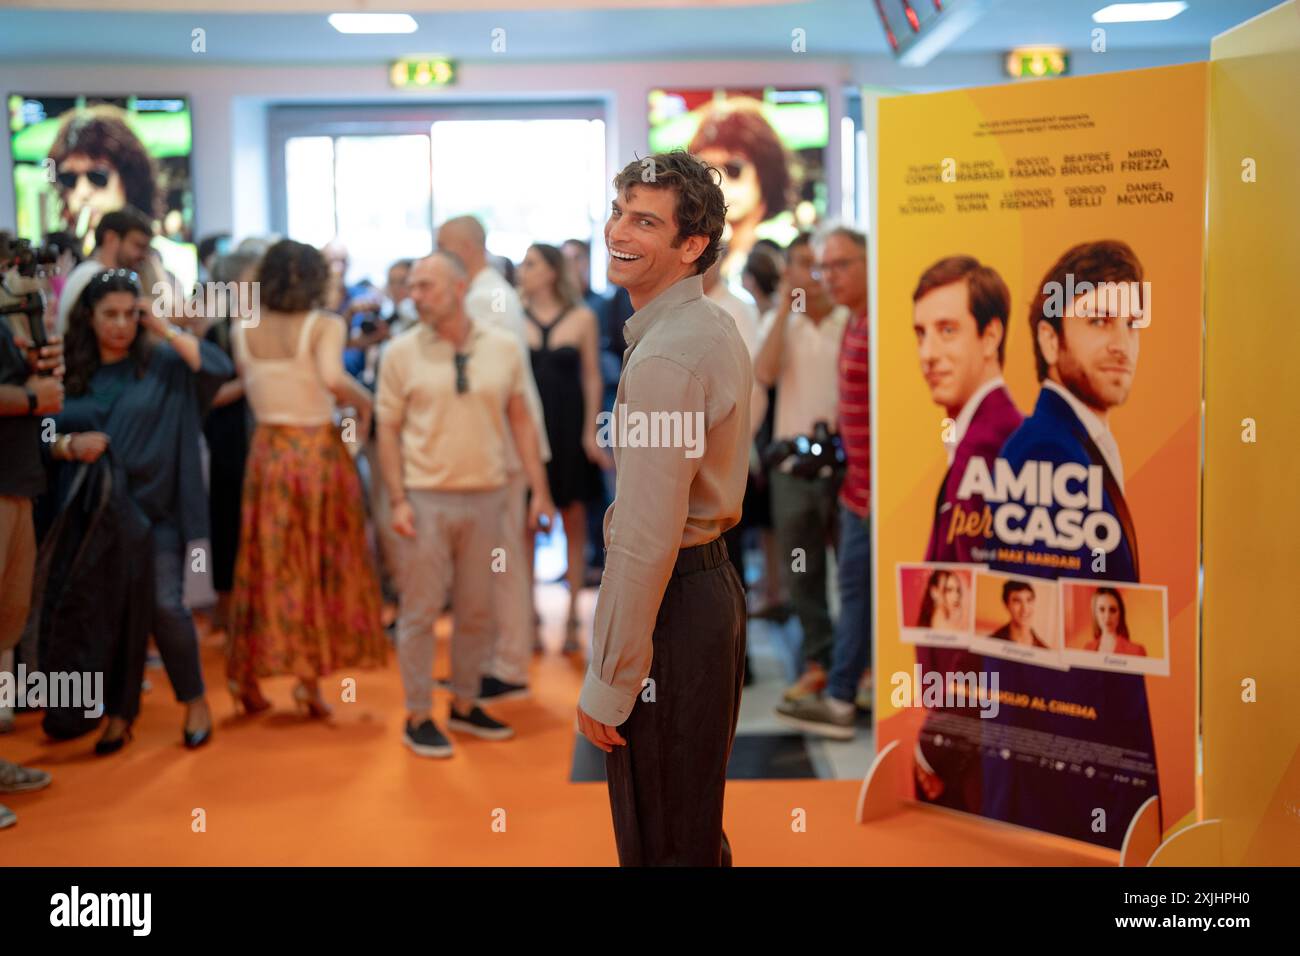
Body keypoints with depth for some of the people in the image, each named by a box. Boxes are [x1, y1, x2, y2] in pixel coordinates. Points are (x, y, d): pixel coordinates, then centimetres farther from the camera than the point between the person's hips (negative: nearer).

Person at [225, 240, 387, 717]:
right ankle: (310, 677, 6)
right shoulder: (325, 325, -11)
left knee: (266, 565, 12)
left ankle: (247, 673, 15)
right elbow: (333, 378, -27)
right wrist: (364, 400, -10)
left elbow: (247, 384, 7)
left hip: (267, 451, 4)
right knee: (321, 565, 7)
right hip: (319, 450, -4)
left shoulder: (244, 329, 1)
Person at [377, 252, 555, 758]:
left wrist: (540, 489, 4)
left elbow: (520, 419, 8)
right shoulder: (402, 352, -2)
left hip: (487, 497, 2)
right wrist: (398, 499, -7)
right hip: (427, 498, -2)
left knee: (478, 610, 10)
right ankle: (418, 717, 13)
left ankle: (464, 704, 25)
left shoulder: (503, 348, 3)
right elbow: (388, 429, 1)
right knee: (421, 610, 2)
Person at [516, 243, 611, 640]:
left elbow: (592, 377, 3)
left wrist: (590, 432, -4)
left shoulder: (581, 318, 2)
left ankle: (572, 615, 13)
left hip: (569, 431, 0)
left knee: (574, 522, 5)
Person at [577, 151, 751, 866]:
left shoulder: (664, 360, -22)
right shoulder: (718, 328, 10)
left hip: (669, 597, -10)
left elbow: (646, 540, -26)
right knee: (701, 825, 22)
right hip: (717, 583, 10)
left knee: (659, 841, 3)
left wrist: (607, 685, -20)